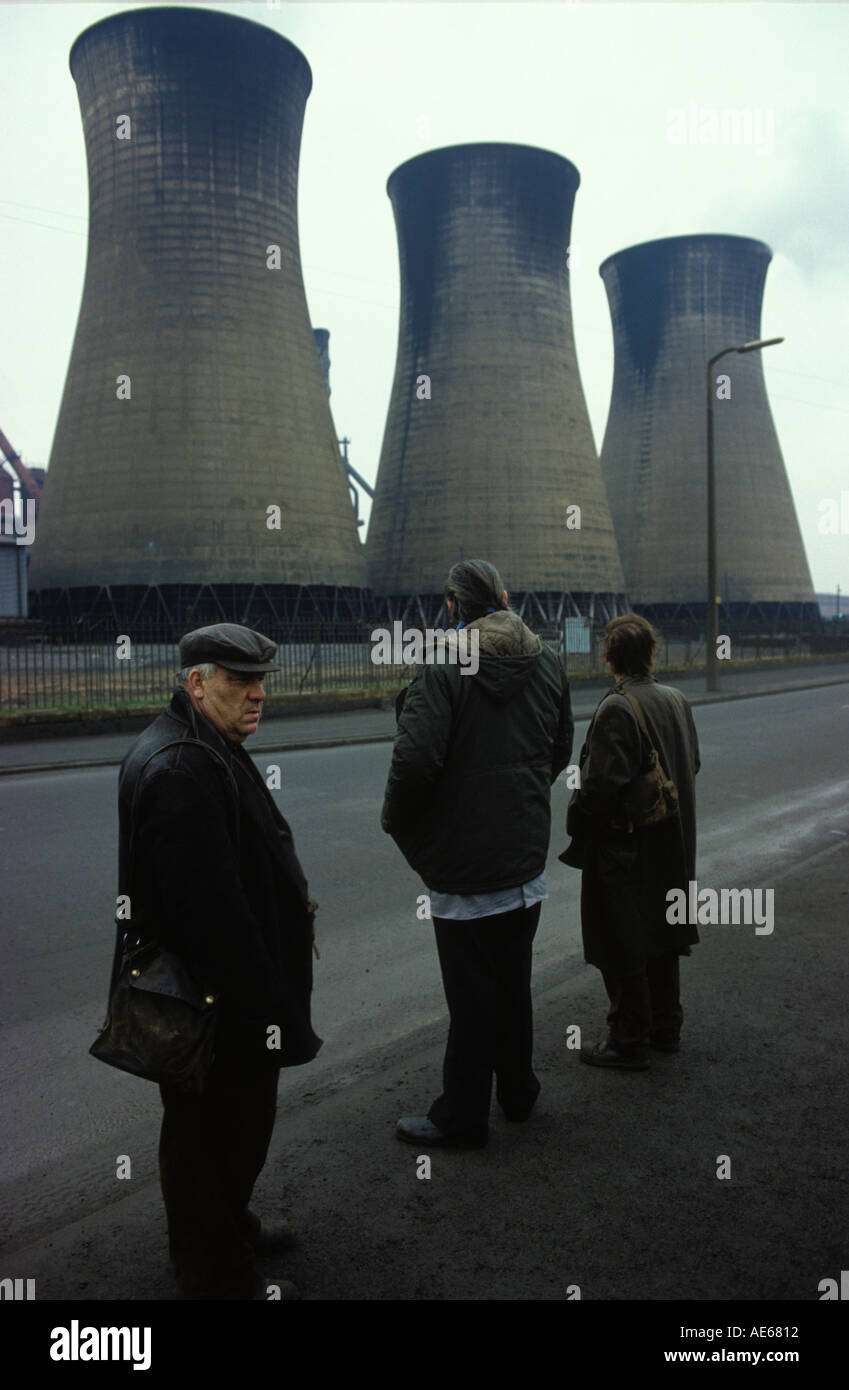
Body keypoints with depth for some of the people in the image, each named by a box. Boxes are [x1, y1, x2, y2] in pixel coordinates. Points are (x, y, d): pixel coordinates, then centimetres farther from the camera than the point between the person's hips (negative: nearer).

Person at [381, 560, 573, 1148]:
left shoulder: (443, 666, -17)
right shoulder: (548, 662, 4)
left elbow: (415, 758, -26)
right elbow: (561, 750, 11)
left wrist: (398, 821, -9)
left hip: (464, 859, -6)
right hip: (527, 854, 6)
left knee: (470, 990, 4)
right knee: (514, 979, 21)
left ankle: (462, 1116, 17)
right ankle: (518, 1091, 35)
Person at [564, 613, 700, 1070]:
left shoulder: (616, 709, -21)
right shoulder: (676, 700, 3)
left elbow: (601, 782, -25)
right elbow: (692, 764, 12)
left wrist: (575, 821, -9)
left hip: (622, 847, -8)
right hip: (671, 842, 8)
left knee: (622, 947, 4)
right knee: (660, 934, 20)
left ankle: (630, 1041, 14)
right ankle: (665, 1028, 33)